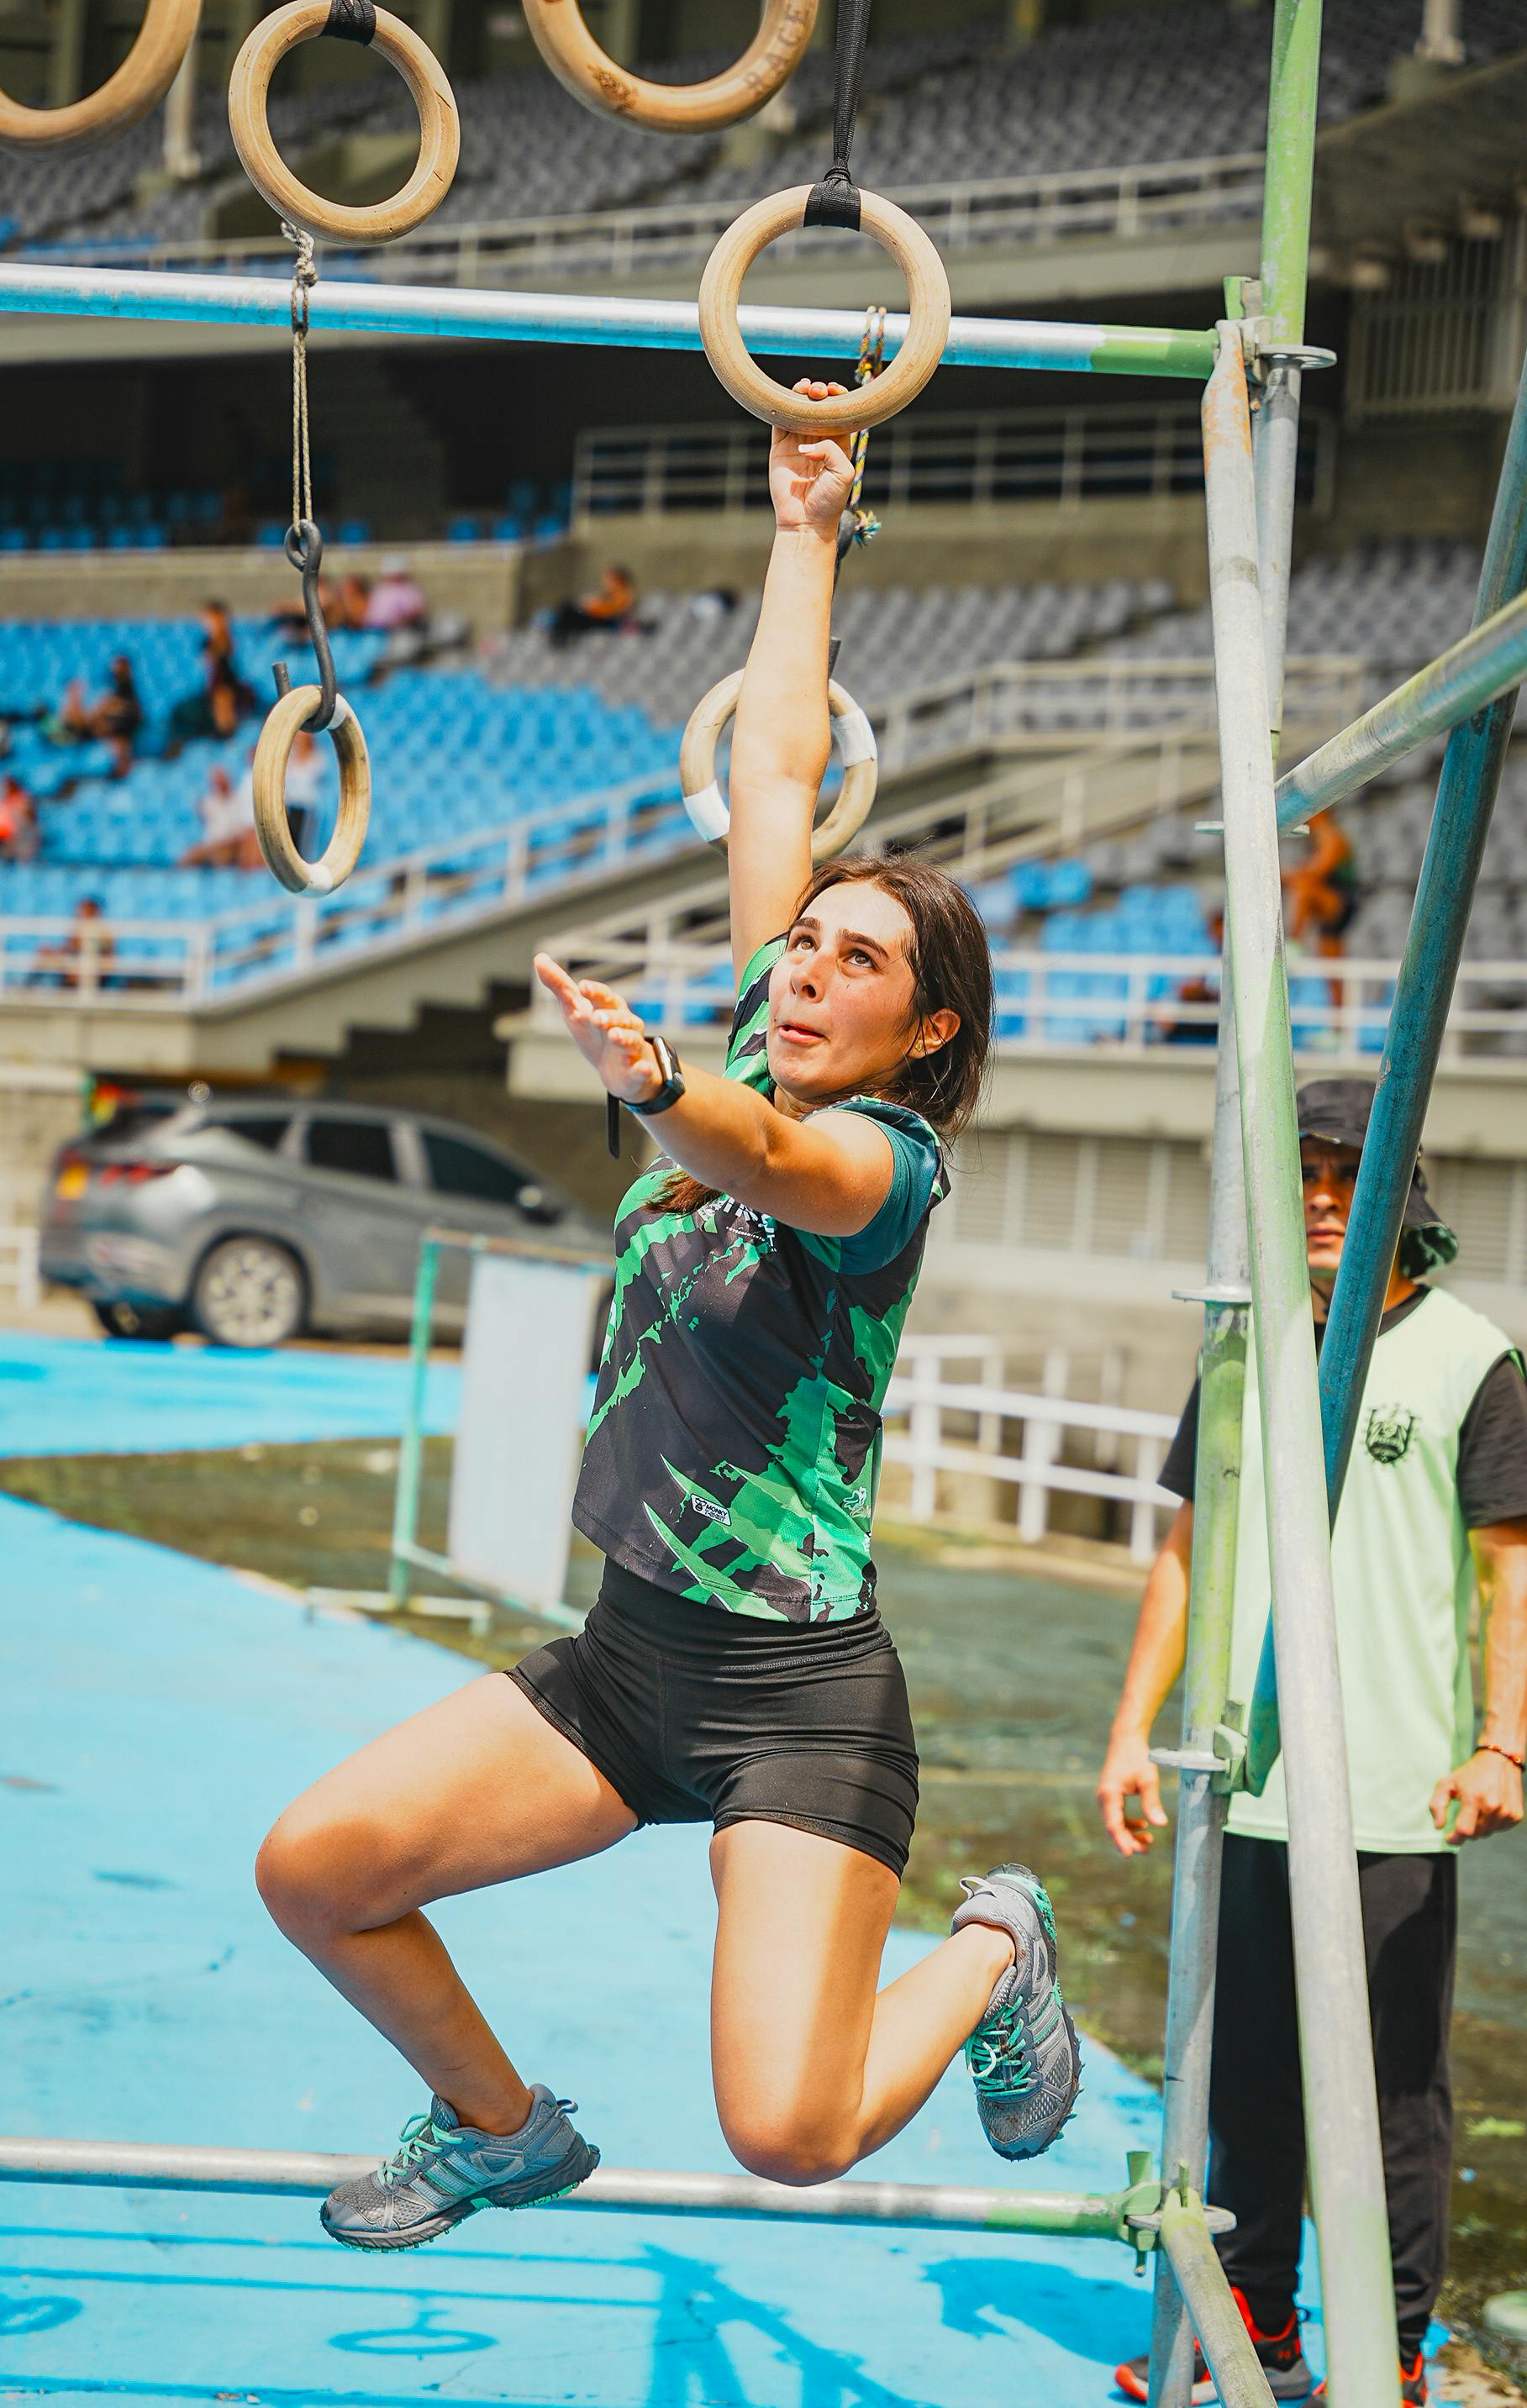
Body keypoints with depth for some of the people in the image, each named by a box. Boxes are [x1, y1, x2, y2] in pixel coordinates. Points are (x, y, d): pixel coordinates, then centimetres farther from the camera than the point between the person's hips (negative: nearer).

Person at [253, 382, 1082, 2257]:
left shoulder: (886, 1157, -12)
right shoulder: (751, 1068, 6)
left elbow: (765, 1162, -36)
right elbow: (775, 763, 9)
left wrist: (654, 1091, -57)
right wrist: (804, 535, 14)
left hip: (800, 1691, -7)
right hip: (626, 1660, 7)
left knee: (792, 2137, -17)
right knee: (311, 1871, -6)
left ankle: (991, 1951, 16)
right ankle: (502, 2131, 22)